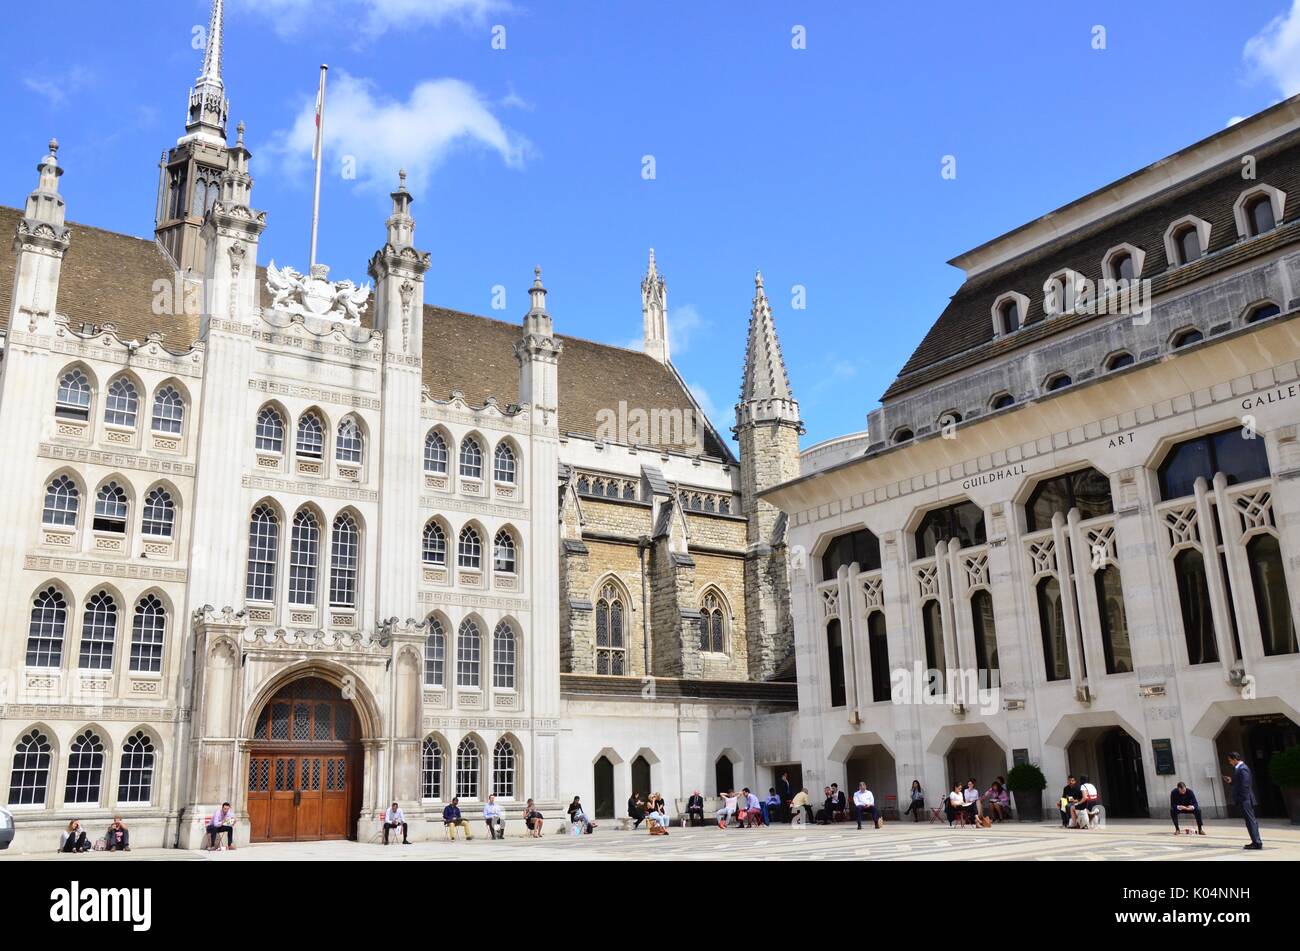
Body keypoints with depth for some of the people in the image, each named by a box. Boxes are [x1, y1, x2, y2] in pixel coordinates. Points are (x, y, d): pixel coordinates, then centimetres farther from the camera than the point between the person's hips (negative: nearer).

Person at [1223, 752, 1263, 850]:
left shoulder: (1242, 769, -17)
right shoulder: (1238, 768, 14)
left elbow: (1245, 786, -21)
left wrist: (1241, 800, -20)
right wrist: (1231, 781, 9)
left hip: (1245, 800, -11)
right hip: (1244, 800, 11)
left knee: (1250, 820, -7)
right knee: (1251, 821, 14)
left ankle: (1257, 843, -5)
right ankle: (1256, 842, 20)